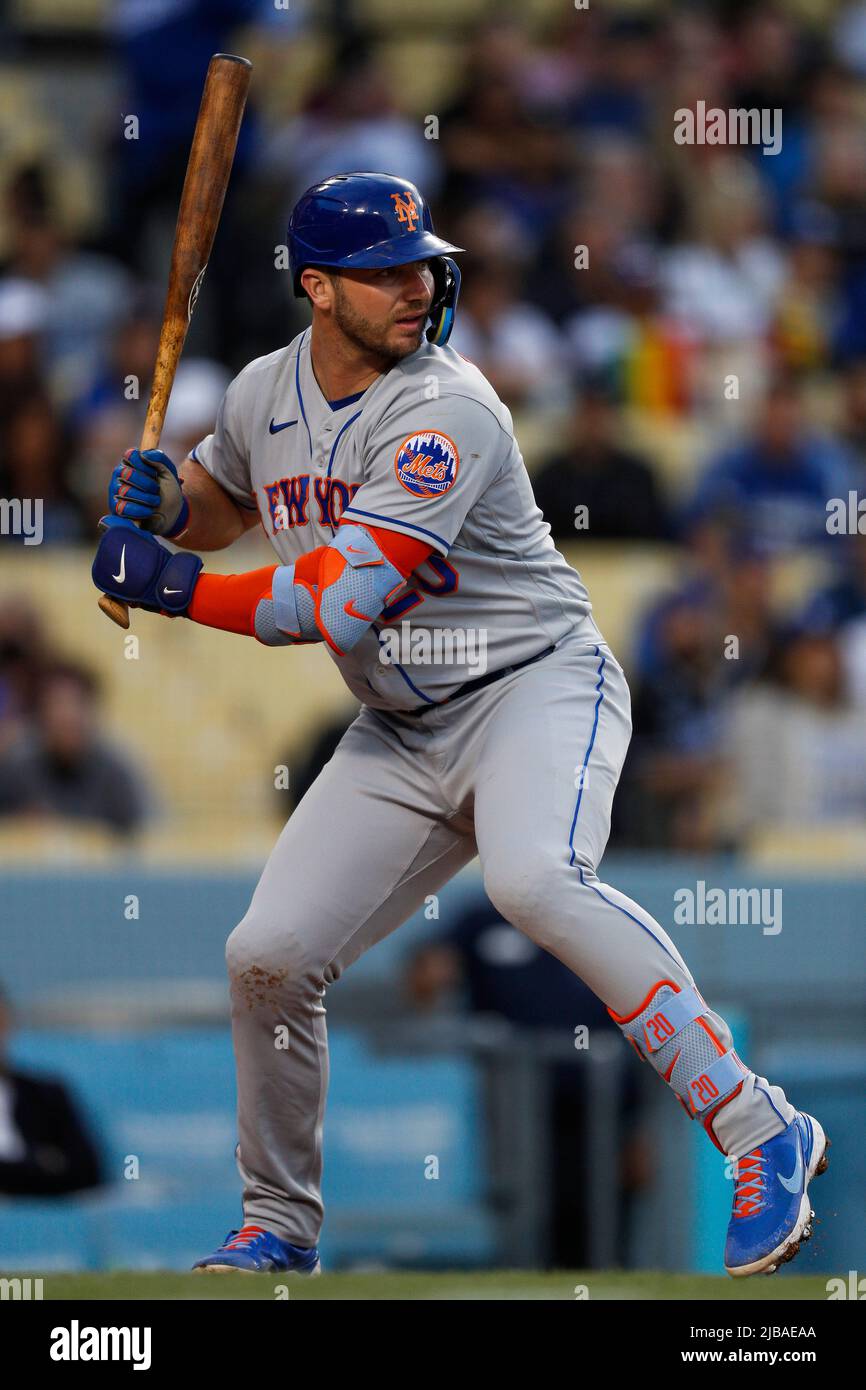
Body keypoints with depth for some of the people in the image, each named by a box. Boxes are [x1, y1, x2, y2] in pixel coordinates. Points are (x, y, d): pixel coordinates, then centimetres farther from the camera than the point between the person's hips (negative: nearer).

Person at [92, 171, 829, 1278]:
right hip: (401, 735, 7)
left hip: (538, 684, -7)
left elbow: (342, 604, -26)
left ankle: (761, 1132, -33)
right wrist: (161, 503, 1)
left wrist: (169, 586, -20)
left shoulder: (446, 414, -20)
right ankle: (280, 1228, 19)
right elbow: (216, 510, 25)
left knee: (533, 879, -36)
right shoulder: (263, 397, 4)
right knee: (267, 956, -3)